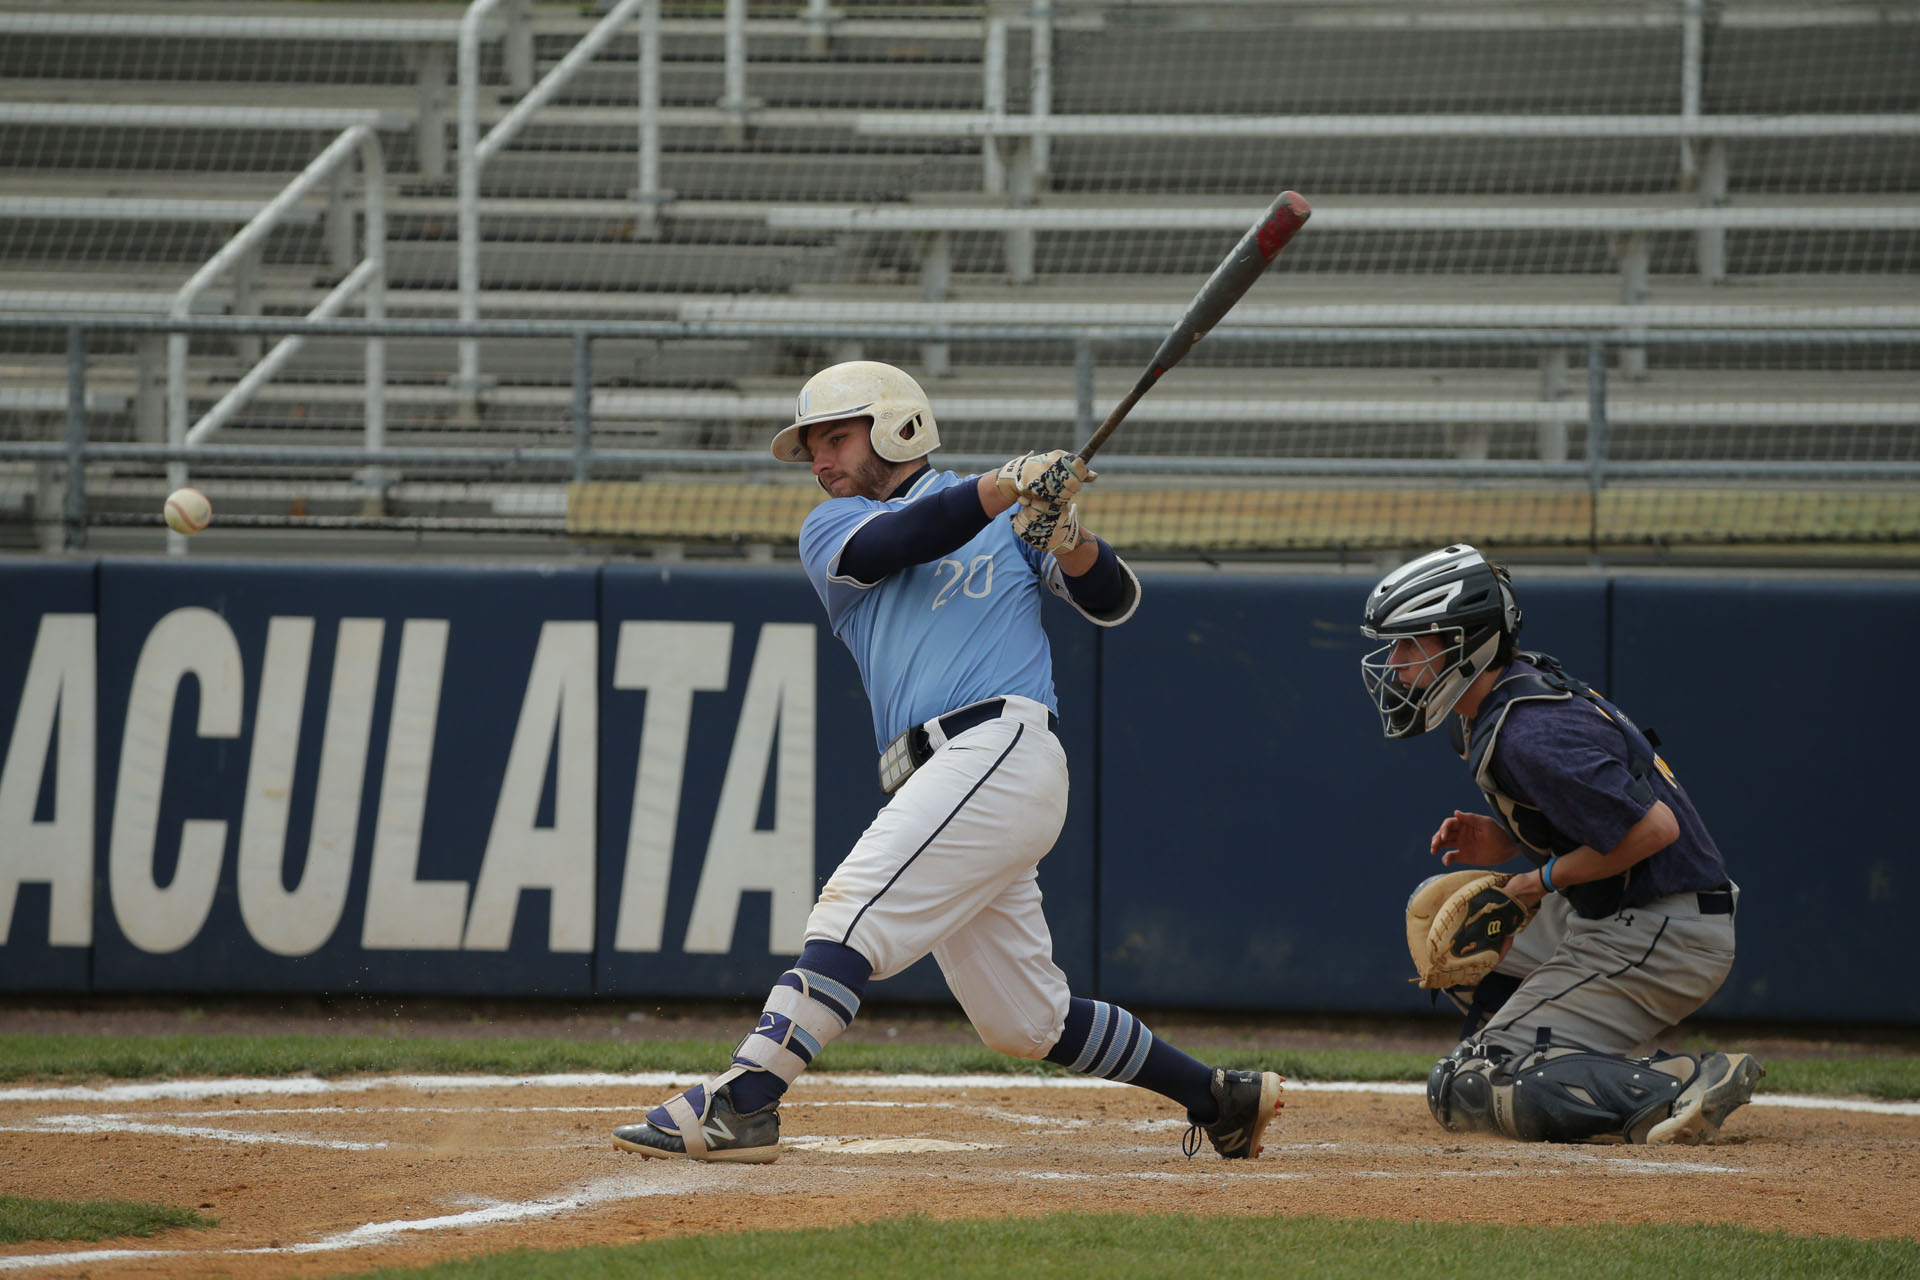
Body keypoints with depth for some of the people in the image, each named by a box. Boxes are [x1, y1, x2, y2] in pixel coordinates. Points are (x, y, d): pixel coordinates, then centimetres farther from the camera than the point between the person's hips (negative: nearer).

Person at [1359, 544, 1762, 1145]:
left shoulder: (1527, 736, -22)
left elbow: (1655, 826, -27)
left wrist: (1547, 879, -14)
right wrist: (1500, 842, 5)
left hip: (1655, 938, -11)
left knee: (1467, 1093, -11)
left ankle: (1681, 1086, -21)